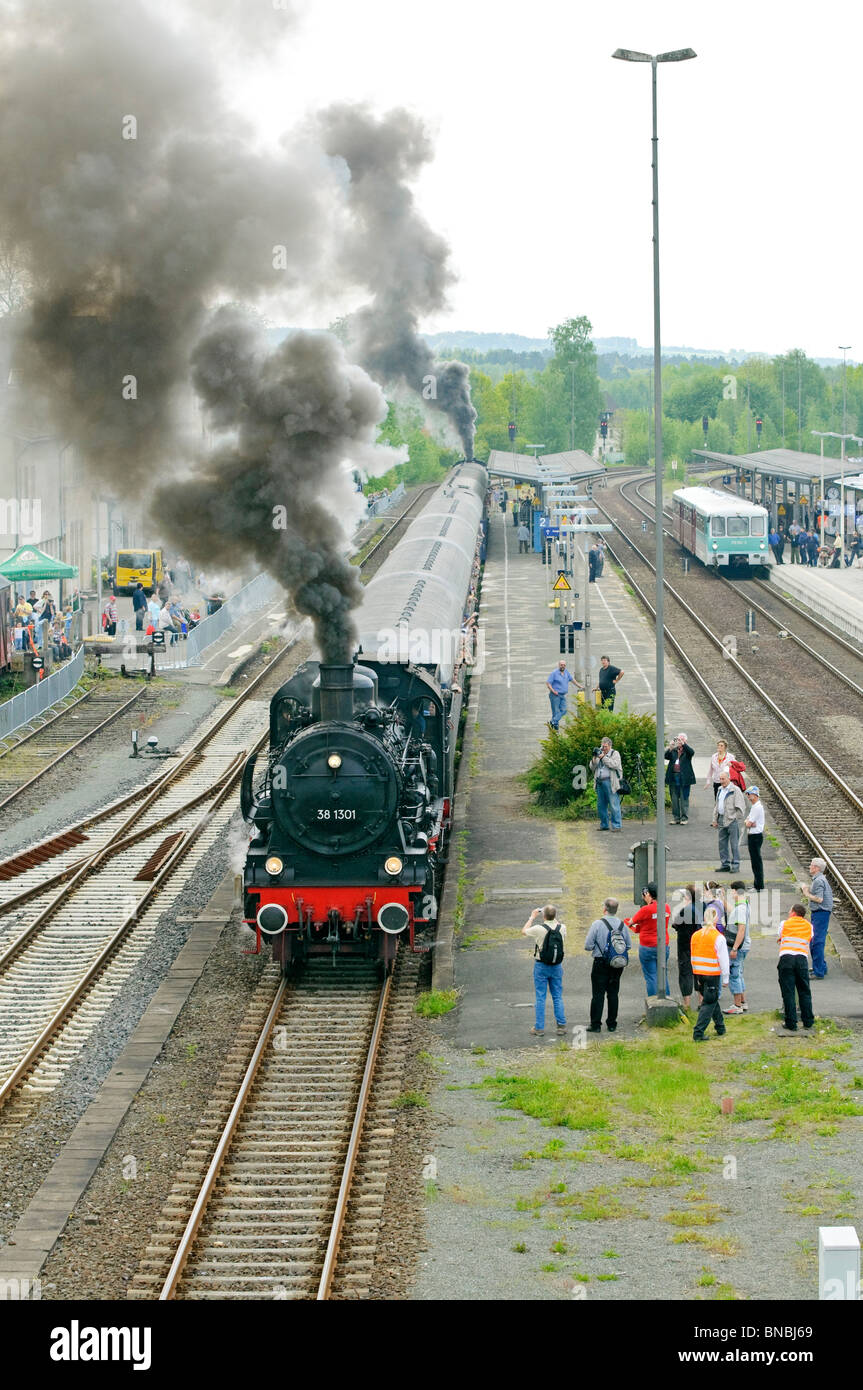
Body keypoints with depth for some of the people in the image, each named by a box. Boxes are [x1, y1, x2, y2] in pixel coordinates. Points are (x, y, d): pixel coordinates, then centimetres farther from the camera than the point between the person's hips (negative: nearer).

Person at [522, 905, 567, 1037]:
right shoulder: (562, 928, -7)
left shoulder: (538, 929, -18)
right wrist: (554, 918, 21)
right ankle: (561, 1025, 12)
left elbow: (523, 931, 1)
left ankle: (539, 1028, 5)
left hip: (541, 966, -3)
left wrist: (532, 917, 13)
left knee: (540, 997, 3)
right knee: (558, 996, 12)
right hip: (557, 966, 3)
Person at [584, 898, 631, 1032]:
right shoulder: (622, 925, 1)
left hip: (601, 963, -4)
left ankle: (596, 1025, -1)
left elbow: (588, 946, -11)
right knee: (613, 994, 12)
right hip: (618, 965, 4)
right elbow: (629, 946, 7)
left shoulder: (597, 924, -12)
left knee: (598, 994, 0)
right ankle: (612, 1024, 15)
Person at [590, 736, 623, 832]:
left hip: (610, 782, -6)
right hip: (599, 783, 6)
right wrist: (594, 758, -1)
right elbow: (592, 768, 15)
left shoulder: (615, 754, 6)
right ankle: (604, 825, 14)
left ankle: (617, 825, -8)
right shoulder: (599, 754, 20)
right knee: (601, 805, 6)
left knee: (614, 805, -8)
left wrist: (604, 757, -12)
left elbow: (615, 765, -12)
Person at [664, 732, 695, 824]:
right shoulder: (673, 751, 13)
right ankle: (676, 818, 13)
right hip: (673, 777, 4)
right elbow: (666, 756, -1)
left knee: (684, 798, -3)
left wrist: (683, 744, -27)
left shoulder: (687, 750, 4)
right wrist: (670, 749, -19)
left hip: (684, 778, -4)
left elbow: (692, 752, -18)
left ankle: (684, 818, 2)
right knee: (674, 799, 6)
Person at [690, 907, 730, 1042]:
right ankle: (698, 1033, -6)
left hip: (698, 974, 6)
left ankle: (720, 1027, 32)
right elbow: (723, 961, -10)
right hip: (713, 975, -6)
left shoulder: (695, 935, 5)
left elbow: (693, 958, 12)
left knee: (712, 1000, 21)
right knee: (709, 1003, 0)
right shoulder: (718, 938, -13)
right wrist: (725, 979, 0)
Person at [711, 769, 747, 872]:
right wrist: (715, 820, 19)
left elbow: (740, 807, -9)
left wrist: (739, 820, -12)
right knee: (722, 842, 10)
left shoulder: (735, 790, -9)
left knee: (734, 843, -4)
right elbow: (717, 806, 23)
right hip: (722, 820, 8)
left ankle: (735, 865, 1)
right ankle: (725, 864, 17)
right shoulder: (720, 790, 15)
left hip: (732, 820, -8)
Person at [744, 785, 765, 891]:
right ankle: (757, 885, 23)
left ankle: (759, 887, -3)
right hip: (752, 836, 10)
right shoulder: (754, 806, 15)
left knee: (756, 861, -6)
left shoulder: (757, 807, -18)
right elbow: (746, 822, 14)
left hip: (755, 836, -10)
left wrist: (748, 822, 2)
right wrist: (748, 822, -7)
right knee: (755, 861, 15)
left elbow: (748, 824, -20)